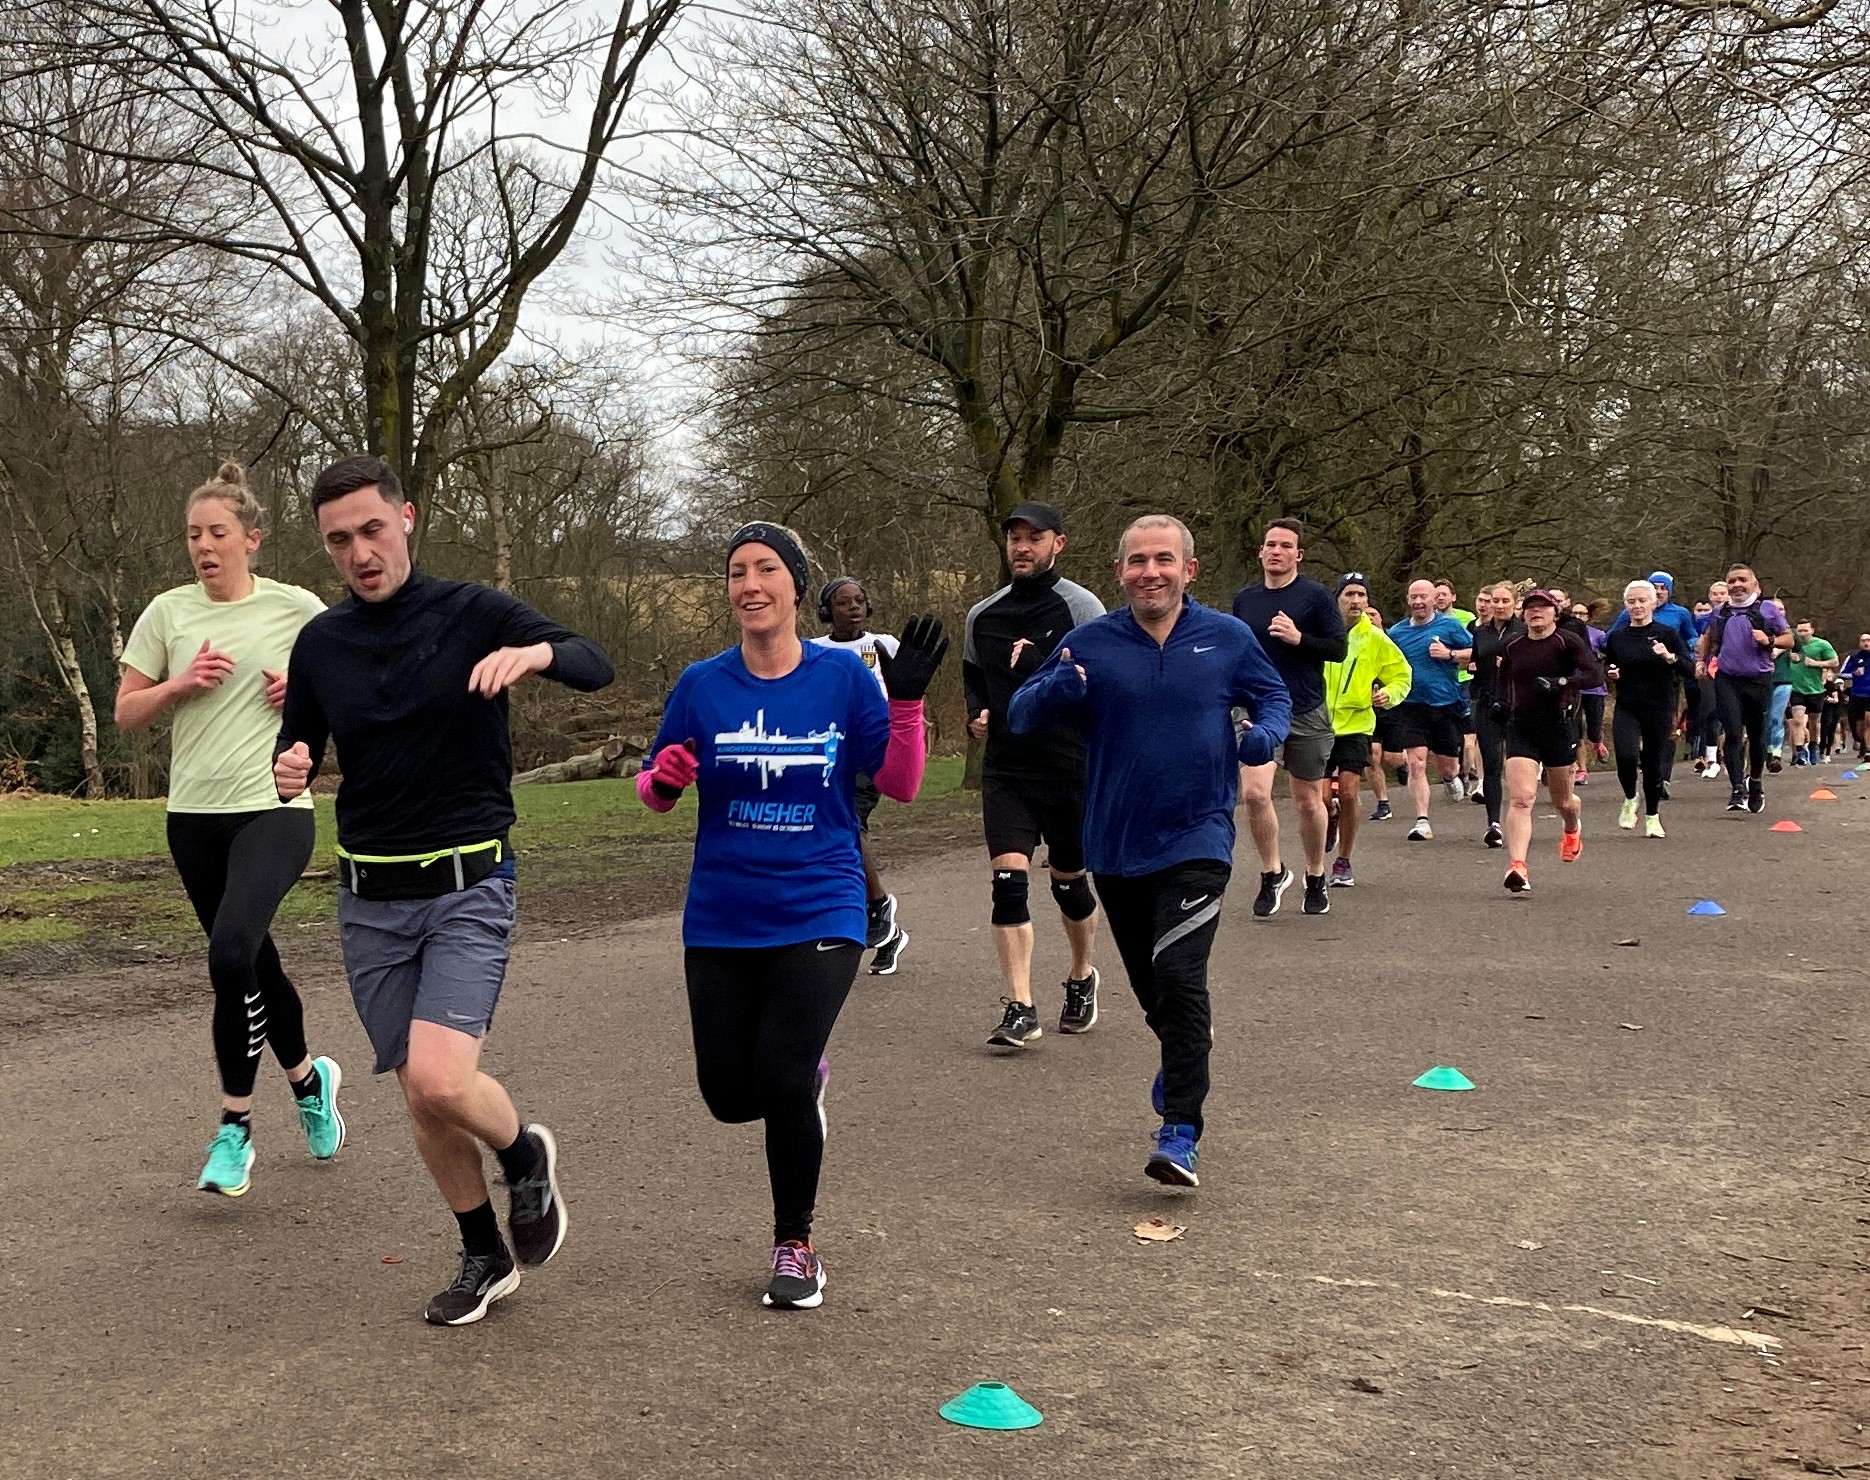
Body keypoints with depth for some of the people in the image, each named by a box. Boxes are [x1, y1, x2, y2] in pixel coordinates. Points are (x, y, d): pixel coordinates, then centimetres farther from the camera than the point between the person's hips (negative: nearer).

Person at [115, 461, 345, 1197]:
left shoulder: (295, 607, -3)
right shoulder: (167, 613, 4)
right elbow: (126, 713, 6)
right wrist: (181, 683, -10)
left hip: (274, 809, -4)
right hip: (194, 815, 4)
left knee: (231, 954, -23)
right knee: (254, 964, 13)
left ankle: (234, 1128, -10)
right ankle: (309, 1077, 40)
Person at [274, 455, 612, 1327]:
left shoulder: (472, 614, -7)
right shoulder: (320, 644, 5)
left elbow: (597, 667, -14)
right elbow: (295, 752, 14)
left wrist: (539, 650, -37)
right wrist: (287, 773, -11)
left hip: (467, 886, -4)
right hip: (369, 900, 4)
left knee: (440, 1081, -20)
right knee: (420, 1098, 9)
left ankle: (525, 1155, 12)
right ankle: (485, 1257, 29)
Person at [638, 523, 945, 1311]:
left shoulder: (844, 676, -4)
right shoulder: (701, 685, -1)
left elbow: (898, 784, -2)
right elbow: (655, 792, 7)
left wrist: (908, 699, -16)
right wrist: (663, 779, -17)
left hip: (819, 913, -2)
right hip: (721, 920, 3)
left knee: (781, 1082, -13)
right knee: (729, 1095, 5)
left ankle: (795, 1246, 11)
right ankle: (807, 1080, 42)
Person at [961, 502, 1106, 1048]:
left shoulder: (1081, 608, -5)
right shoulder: (982, 615, 8)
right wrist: (976, 714, 6)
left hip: (1070, 768, -3)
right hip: (1005, 768, 3)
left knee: (1070, 882, 11)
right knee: (1008, 883, -11)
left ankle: (1082, 978, 38)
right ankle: (1020, 1008, -9)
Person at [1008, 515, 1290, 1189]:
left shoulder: (1227, 638, -2)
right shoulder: (1089, 644, -3)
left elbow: (1274, 695, 15)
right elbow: (1020, 717, -1)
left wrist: (1266, 733, -9)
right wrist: (1052, 689, -24)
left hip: (1196, 838, -2)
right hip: (1116, 843, 3)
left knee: (1179, 975, -18)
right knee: (1149, 983, 17)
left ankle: (1181, 1135, -14)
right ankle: (1183, 1053, 50)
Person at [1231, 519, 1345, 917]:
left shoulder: (1315, 596, -3)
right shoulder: (1244, 599, 8)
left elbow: (1338, 649, -6)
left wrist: (1298, 638, -19)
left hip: (1307, 714, -2)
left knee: (1308, 801, 9)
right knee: (1253, 793, -16)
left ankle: (1316, 879, 28)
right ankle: (1273, 872, 4)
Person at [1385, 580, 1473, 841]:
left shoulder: (1449, 625, 0)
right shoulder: (1397, 632, 7)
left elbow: (1477, 653, 0)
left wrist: (1450, 654, -15)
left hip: (1446, 704, -1)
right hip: (1411, 706, 1)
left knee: (1446, 764, 9)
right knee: (1416, 763, -11)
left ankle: (1450, 777, 48)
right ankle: (1422, 822, -9)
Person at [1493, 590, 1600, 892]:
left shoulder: (1568, 642, -6)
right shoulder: (1512, 645, 6)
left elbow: (1591, 674, -18)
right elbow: (1502, 675, 24)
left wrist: (1560, 682, -31)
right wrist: (1501, 701, 7)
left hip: (1558, 726, -2)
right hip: (1520, 728, 2)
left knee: (1562, 800, 15)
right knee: (1520, 798, -15)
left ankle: (1573, 829, 53)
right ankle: (1517, 867, -23)